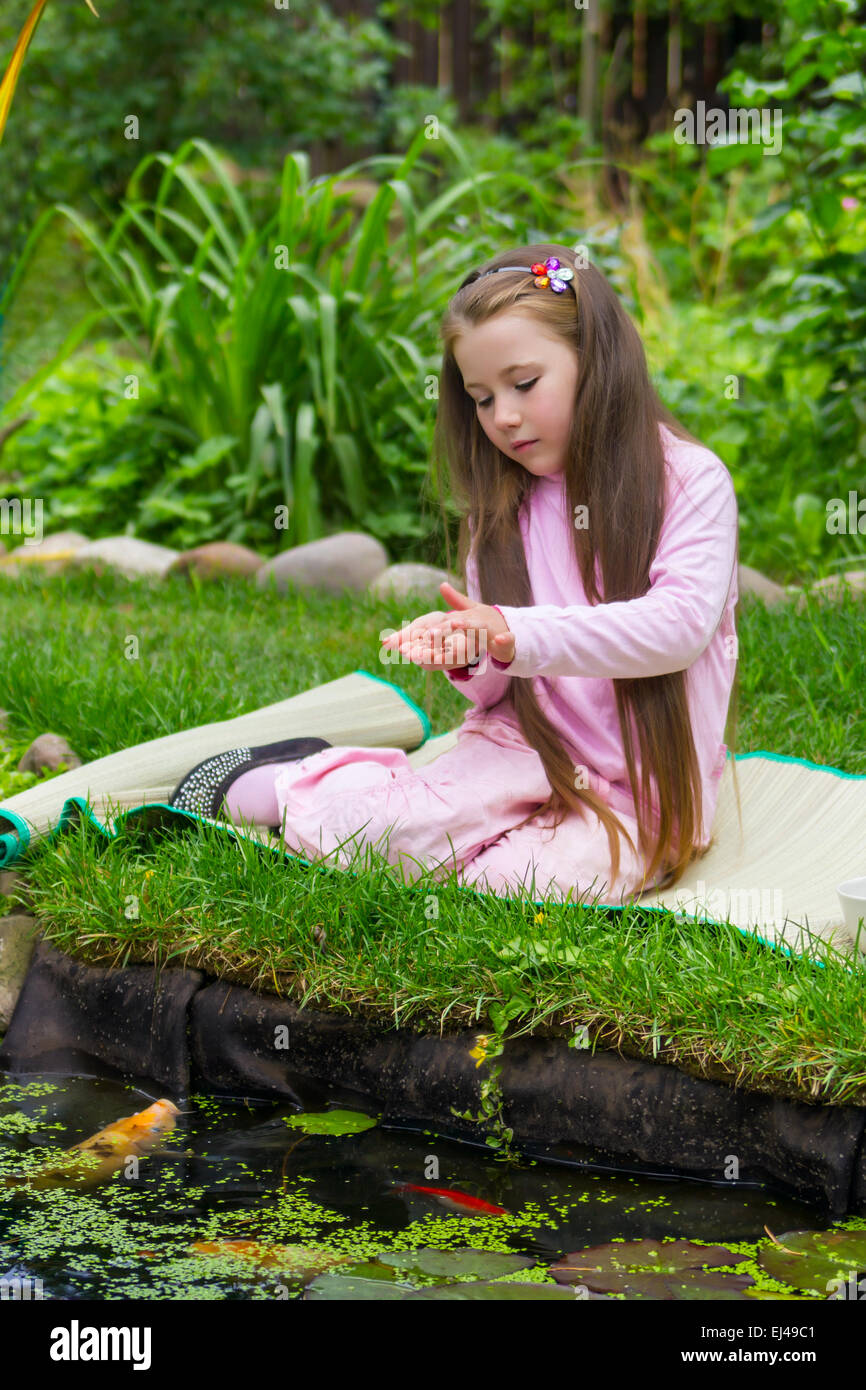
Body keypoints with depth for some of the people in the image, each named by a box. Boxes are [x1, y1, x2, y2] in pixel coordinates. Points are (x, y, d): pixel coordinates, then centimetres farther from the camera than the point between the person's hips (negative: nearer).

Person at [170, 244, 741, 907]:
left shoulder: (690, 479, -4)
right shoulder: (502, 506, 11)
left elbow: (682, 623, -19)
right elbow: (494, 689, 9)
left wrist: (517, 634, -27)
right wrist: (469, 655, -17)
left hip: (644, 784, -2)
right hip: (527, 750, 3)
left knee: (527, 882, -32)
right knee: (325, 826, -24)